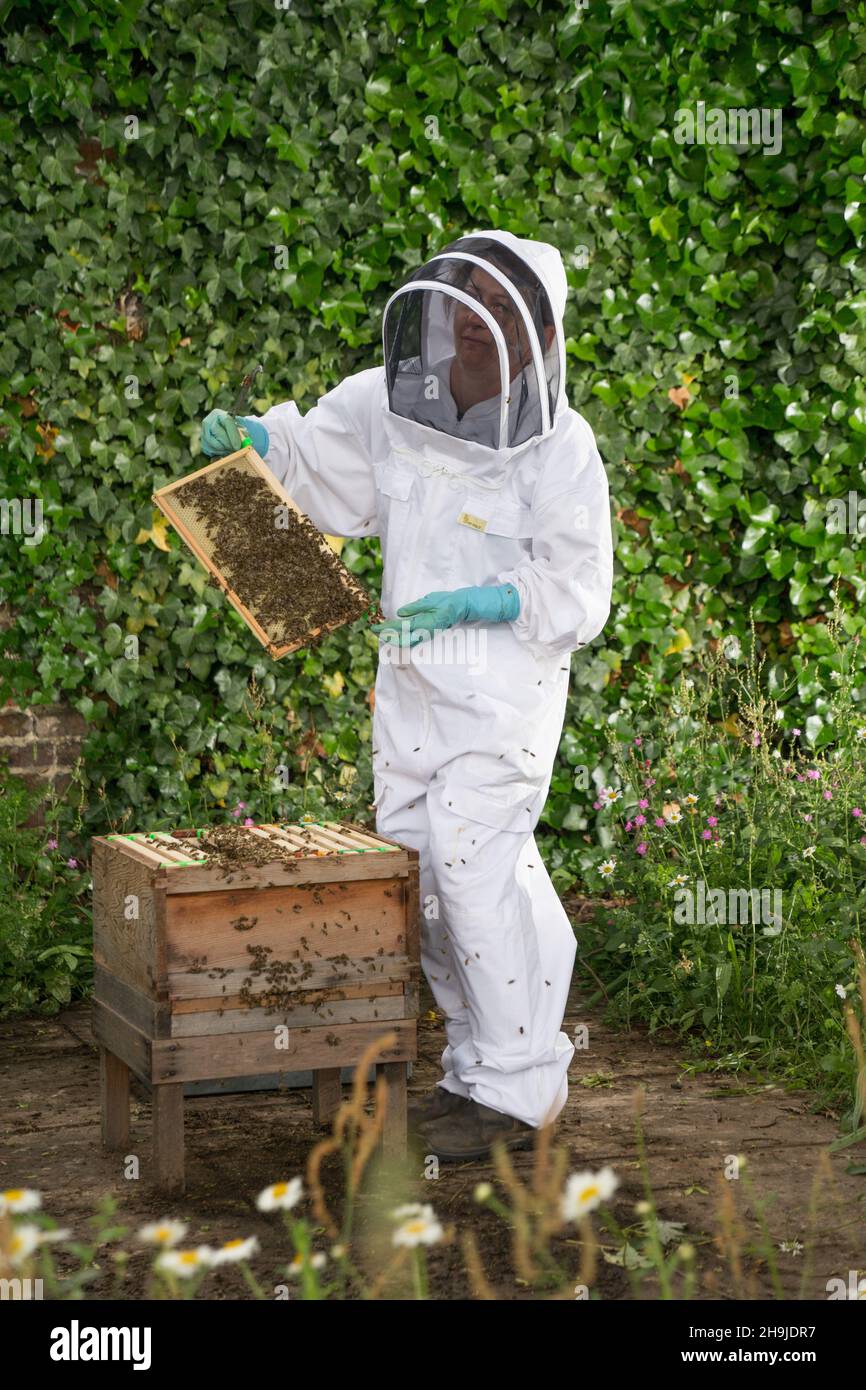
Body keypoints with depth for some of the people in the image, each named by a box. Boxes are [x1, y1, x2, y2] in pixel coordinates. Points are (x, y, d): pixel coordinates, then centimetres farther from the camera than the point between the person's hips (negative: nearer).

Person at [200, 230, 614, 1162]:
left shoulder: (559, 450, -15)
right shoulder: (392, 403, 0)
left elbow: (576, 596, -11)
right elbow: (314, 459, 17)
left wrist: (470, 604, -23)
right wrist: (248, 439, -2)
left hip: (506, 689, -7)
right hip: (412, 685, 7)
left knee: (476, 872, -11)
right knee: (416, 870, 11)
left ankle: (518, 1092, 3)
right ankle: (475, 1063, 27)